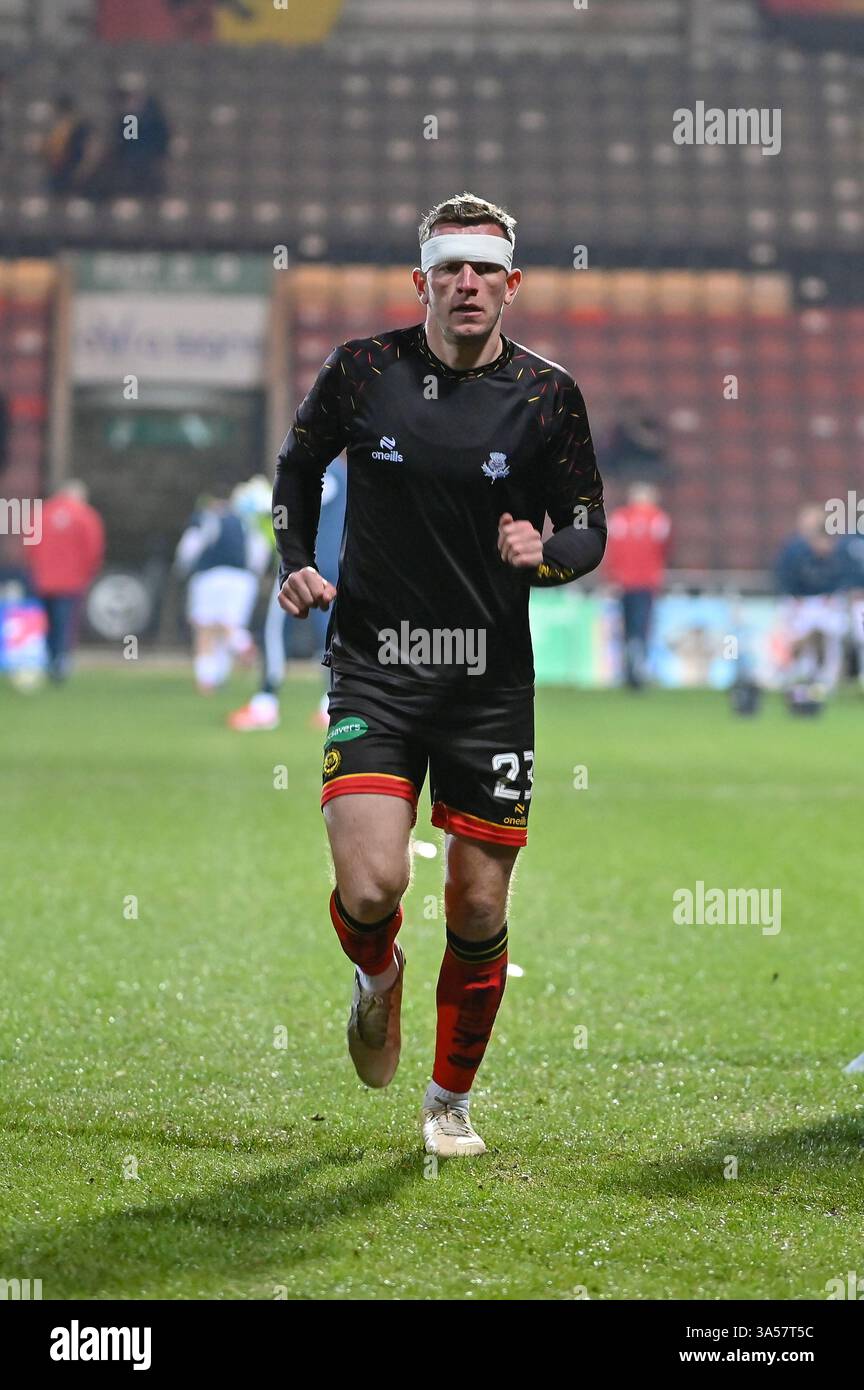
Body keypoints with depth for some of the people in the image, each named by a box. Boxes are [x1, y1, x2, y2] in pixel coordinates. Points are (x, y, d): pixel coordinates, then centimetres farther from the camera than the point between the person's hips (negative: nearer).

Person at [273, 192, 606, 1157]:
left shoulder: (548, 395, -2)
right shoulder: (362, 371, -2)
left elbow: (588, 530, 5)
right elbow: (298, 462, 17)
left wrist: (547, 554, -17)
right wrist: (295, 564, 3)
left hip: (491, 681, 1)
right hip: (372, 671, -1)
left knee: (480, 910, 4)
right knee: (370, 884, -18)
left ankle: (450, 1102, 25)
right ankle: (377, 977, 20)